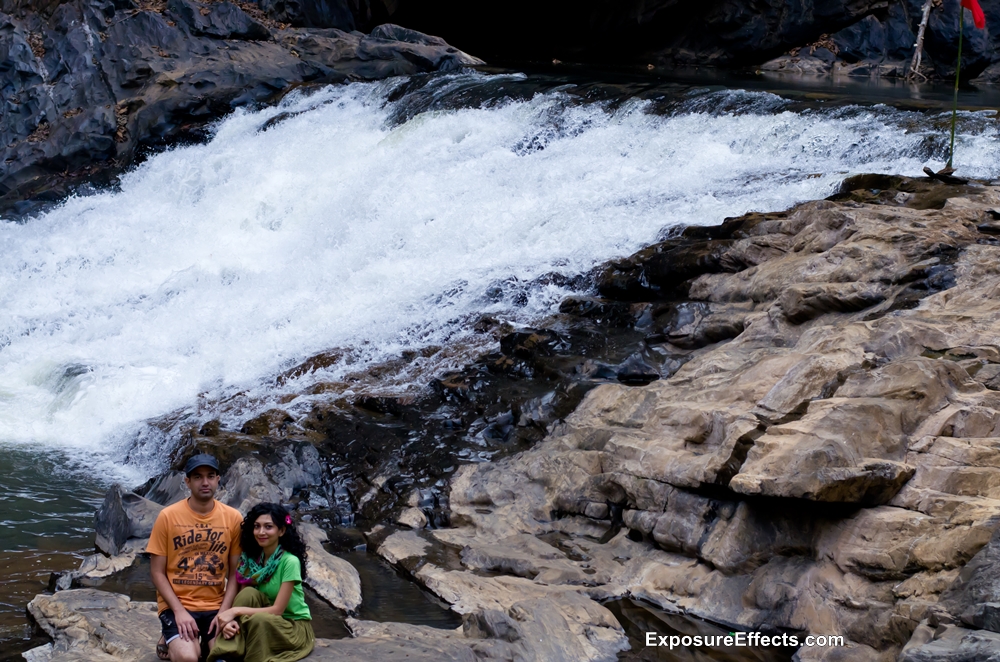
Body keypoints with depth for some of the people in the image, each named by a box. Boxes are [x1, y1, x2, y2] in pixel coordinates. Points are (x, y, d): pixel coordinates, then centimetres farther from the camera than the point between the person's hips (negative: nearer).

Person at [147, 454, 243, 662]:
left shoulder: (233, 518, -1)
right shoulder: (168, 516, -6)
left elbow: (235, 573, 3)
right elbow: (158, 573, -3)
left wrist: (224, 612, -10)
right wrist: (179, 610, -15)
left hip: (215, 606, 2)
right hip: (176, 605, -2)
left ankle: (205, 643, 12)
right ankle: (172, 643, 9)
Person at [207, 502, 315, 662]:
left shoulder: (290, 561, -20)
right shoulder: (251, 559, -2)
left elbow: (277, 610, -23)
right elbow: (243, 598, -4)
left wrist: (235, 611, -28)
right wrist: (231, 619, -27)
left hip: (295, 626, -6)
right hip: (263, 625, 6)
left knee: (259, 619, -35)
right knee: (249, 593, -23)